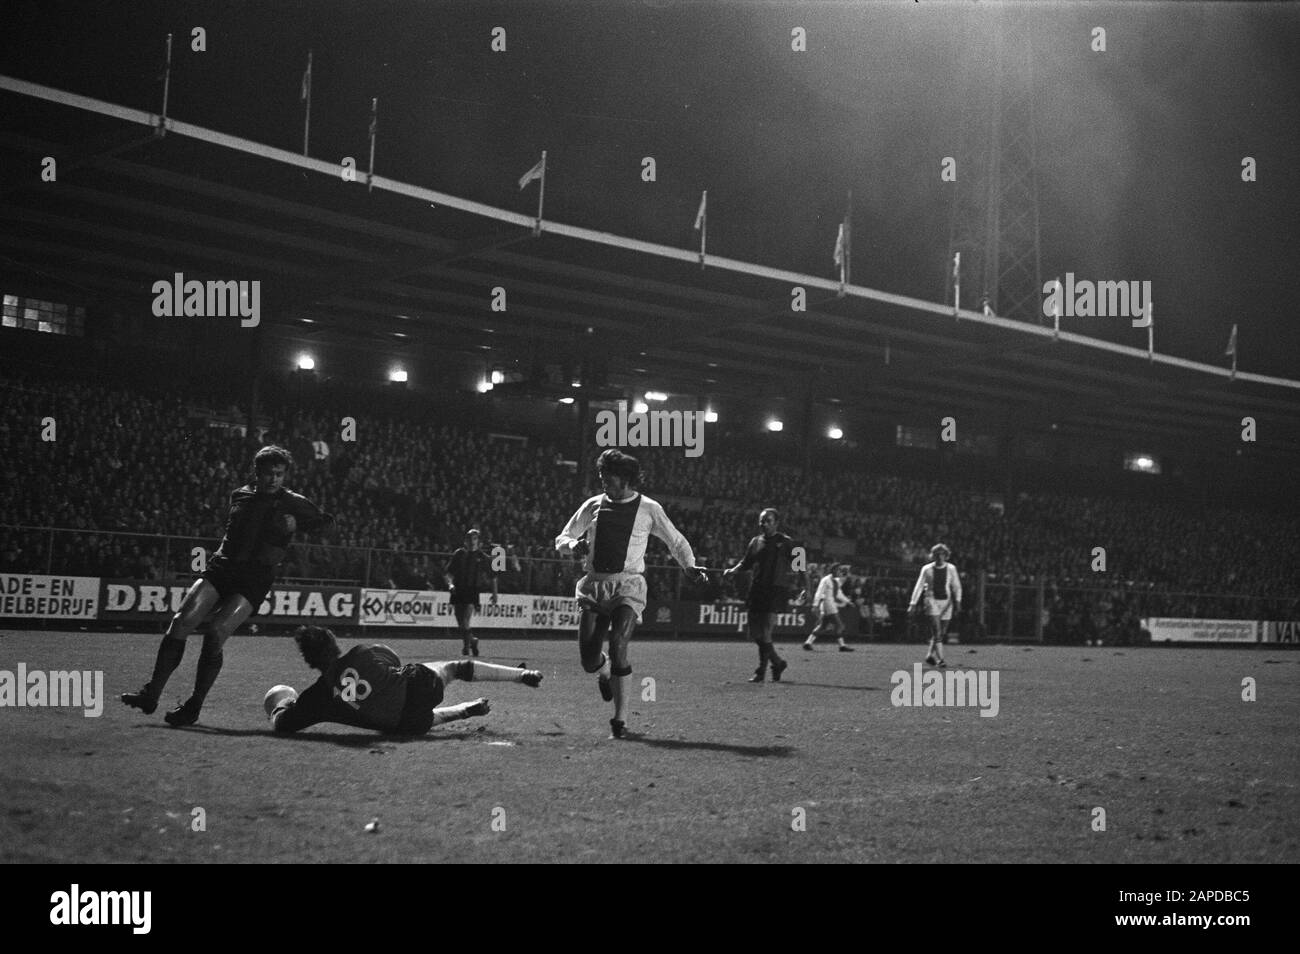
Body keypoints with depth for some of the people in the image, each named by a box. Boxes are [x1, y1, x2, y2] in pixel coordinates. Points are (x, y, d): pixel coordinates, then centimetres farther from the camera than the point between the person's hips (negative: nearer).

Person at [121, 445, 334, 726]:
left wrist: (296, 523, -3)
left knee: (215, 632, -20)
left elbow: (327, 522, 9)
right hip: (221, 567, 4)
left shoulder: (292, 503, 5)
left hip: (255, 579, -4)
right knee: (181, 622, -15)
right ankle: (151, 695, -10)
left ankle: (194, 706, -8)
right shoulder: (240, 496, 16)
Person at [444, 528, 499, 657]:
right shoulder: (459, 554, 8)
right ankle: (472, 640, 31)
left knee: (465, 622, -19)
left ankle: (466, 647, -10)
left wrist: (495, 594, 16)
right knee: (460, 625, 6)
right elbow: (448, 572, 8)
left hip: (473, 592, -3)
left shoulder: (483, 558, 5)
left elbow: (493, 577, 16)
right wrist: (450, 583, -11)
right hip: (457, 592, 3)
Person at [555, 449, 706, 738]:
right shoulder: (593, 505, 10)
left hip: (628, 584, -2)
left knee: (618, 647, -22)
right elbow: (561, 540, 14)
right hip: (594, 585, 3)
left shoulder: (648, 508, 5)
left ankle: (620, 718, -12)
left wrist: (690, 565, 1)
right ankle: (604, 671, 34)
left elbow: (675, 541, 17)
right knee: (588, 660, -5)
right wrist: (574, 545, -8)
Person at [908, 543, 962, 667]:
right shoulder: (927, 569, 1)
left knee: (942, 633, 5)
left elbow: (956, 586, 6)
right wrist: (913, 603, 1)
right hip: (932, 601, -3)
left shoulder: (951, 569, 5)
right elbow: (919, 586, 4)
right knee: (937, 632, -14)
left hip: (946, 602, 3)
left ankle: (930, 656, 25)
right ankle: (940, 660, -18)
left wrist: (957, 601, -7)